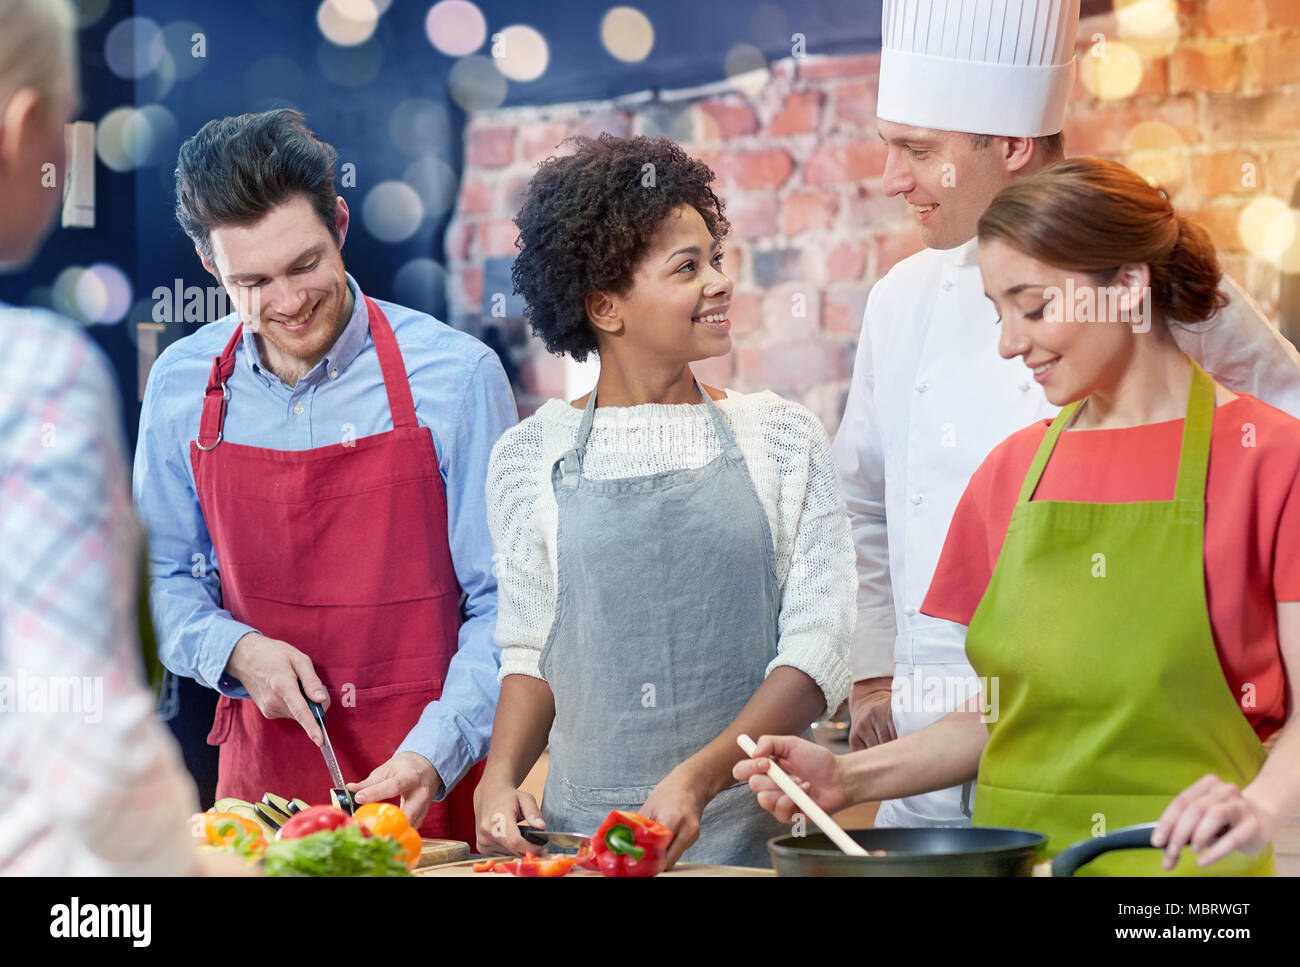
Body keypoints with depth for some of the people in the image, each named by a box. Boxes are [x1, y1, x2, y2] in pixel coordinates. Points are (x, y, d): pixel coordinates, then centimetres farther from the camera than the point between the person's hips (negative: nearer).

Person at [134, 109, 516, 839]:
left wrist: (433, 757, -19)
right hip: (262, 771, 2)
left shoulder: (455, 375, -10)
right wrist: (236, 650, -8)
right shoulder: (181, 386, 0)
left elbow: (503, 603, -7)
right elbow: (164, 579, 11)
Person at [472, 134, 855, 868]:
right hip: (580, 832, 1)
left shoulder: (784, 439, 2)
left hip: (747, 832, -1)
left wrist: (697, 779, -15)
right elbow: (531, 650, 12)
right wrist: (501, 776, -6)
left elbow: (818, 650, -3)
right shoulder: (531, 457, 5)